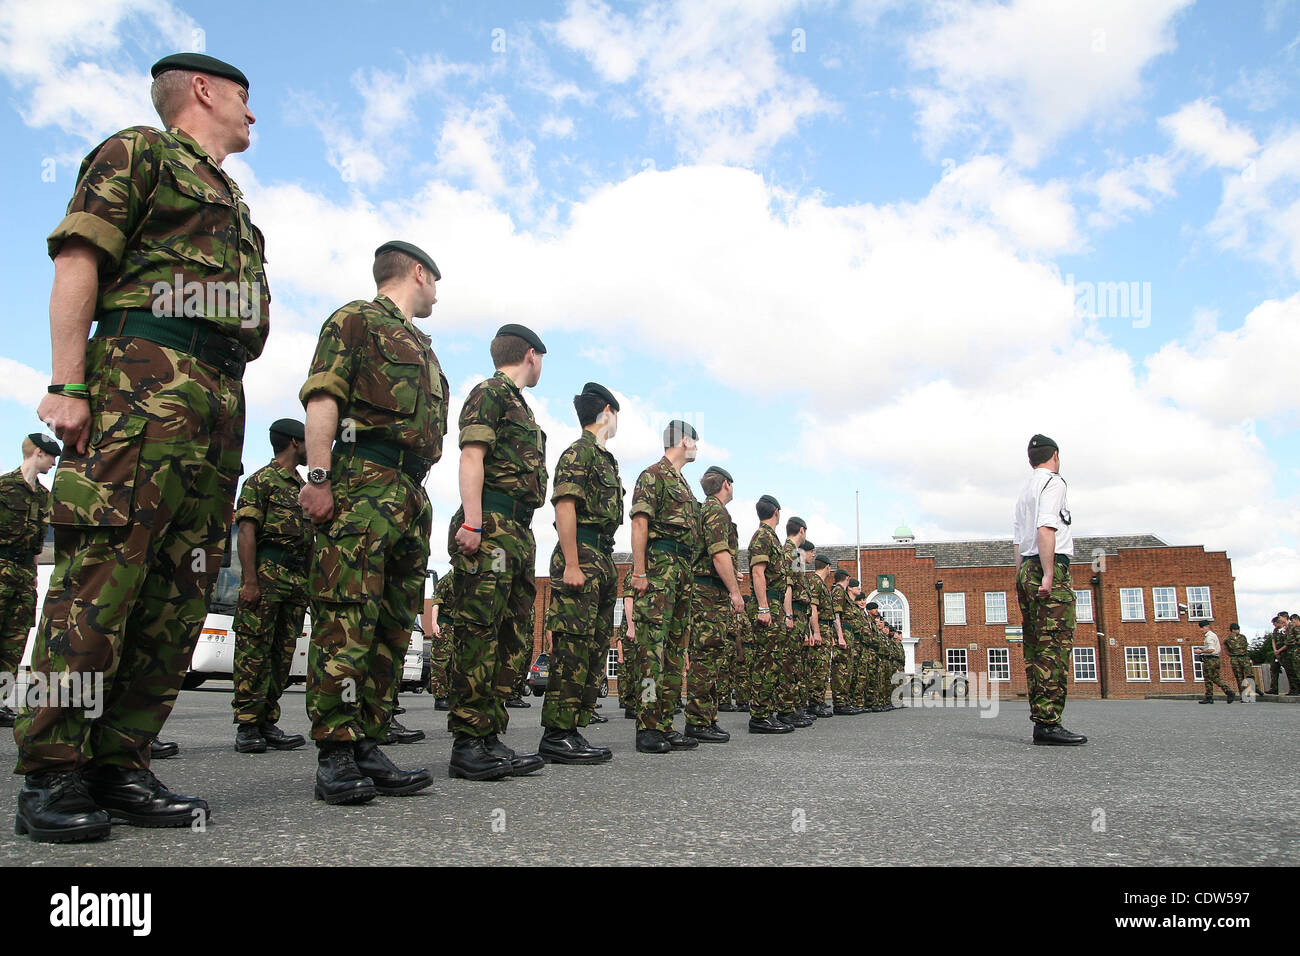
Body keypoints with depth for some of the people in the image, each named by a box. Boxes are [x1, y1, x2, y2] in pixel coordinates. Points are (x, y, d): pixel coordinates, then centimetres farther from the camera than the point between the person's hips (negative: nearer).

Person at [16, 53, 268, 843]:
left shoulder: (231, 199, 32)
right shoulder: (139, 151, 10)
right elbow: (78, 263, -3)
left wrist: (228, 402, 18)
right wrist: (68, 384, -14)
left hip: (220, 401, 8)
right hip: (142, 383, -8)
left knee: (179, 596, 1)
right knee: (101, 576, -13)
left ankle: (121, 765, 6)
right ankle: (51, 776, -7)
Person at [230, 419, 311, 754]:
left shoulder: (303, 487, 24)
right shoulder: (261, 480, 1)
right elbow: (247, 531, -8)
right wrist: (249, 580, -17)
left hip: (298, 579, 8)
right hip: (267, 573, -8)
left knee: (282, 654, 6)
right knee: (254, 650, -7)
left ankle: (267, 723, 11)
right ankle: (247, 726, -4)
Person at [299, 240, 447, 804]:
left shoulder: (421, 347, 30)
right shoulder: (356, 320, 7)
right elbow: (322, 398, -6)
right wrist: (318, 476, -17)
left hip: (412, 493, 9)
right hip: (364, 481, -8)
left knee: (393, 626, 4)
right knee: (346, 617, -13)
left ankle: (368, 748, 8)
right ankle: (335, 756, -12)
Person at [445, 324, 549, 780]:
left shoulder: (519, 407, 28)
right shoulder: (489, 393, 1)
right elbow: (472, 457, -11)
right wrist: (472, 522, -22)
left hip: (518, 533, 10)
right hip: (491, 525, -10)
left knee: (516, 640, 8)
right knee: (478, 634, -11)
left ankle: (491, 738, 12)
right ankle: (467, 746, -9)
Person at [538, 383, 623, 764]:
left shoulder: (605, 459, 24)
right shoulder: (578, 452, -5)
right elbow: (565, 506, -15)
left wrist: (608, 568, 18)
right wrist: (571, 564, -22)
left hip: (603, 561, 10)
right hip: (582, 557, -10)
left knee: (595, 648, 9)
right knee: (573, 647, -12)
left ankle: (573, 730, 13)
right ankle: (556, 735, -9)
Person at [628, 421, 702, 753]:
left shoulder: (682, 483, 26)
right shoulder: (654, 475, -2)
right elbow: (640, 523, -11)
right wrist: (639, 572, -19)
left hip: (682, 570, 10)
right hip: (659, 565, -10)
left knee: (675, 648, 8)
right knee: (653, 645, -13)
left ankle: (665, 725, 12)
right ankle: (647, 729, -14)